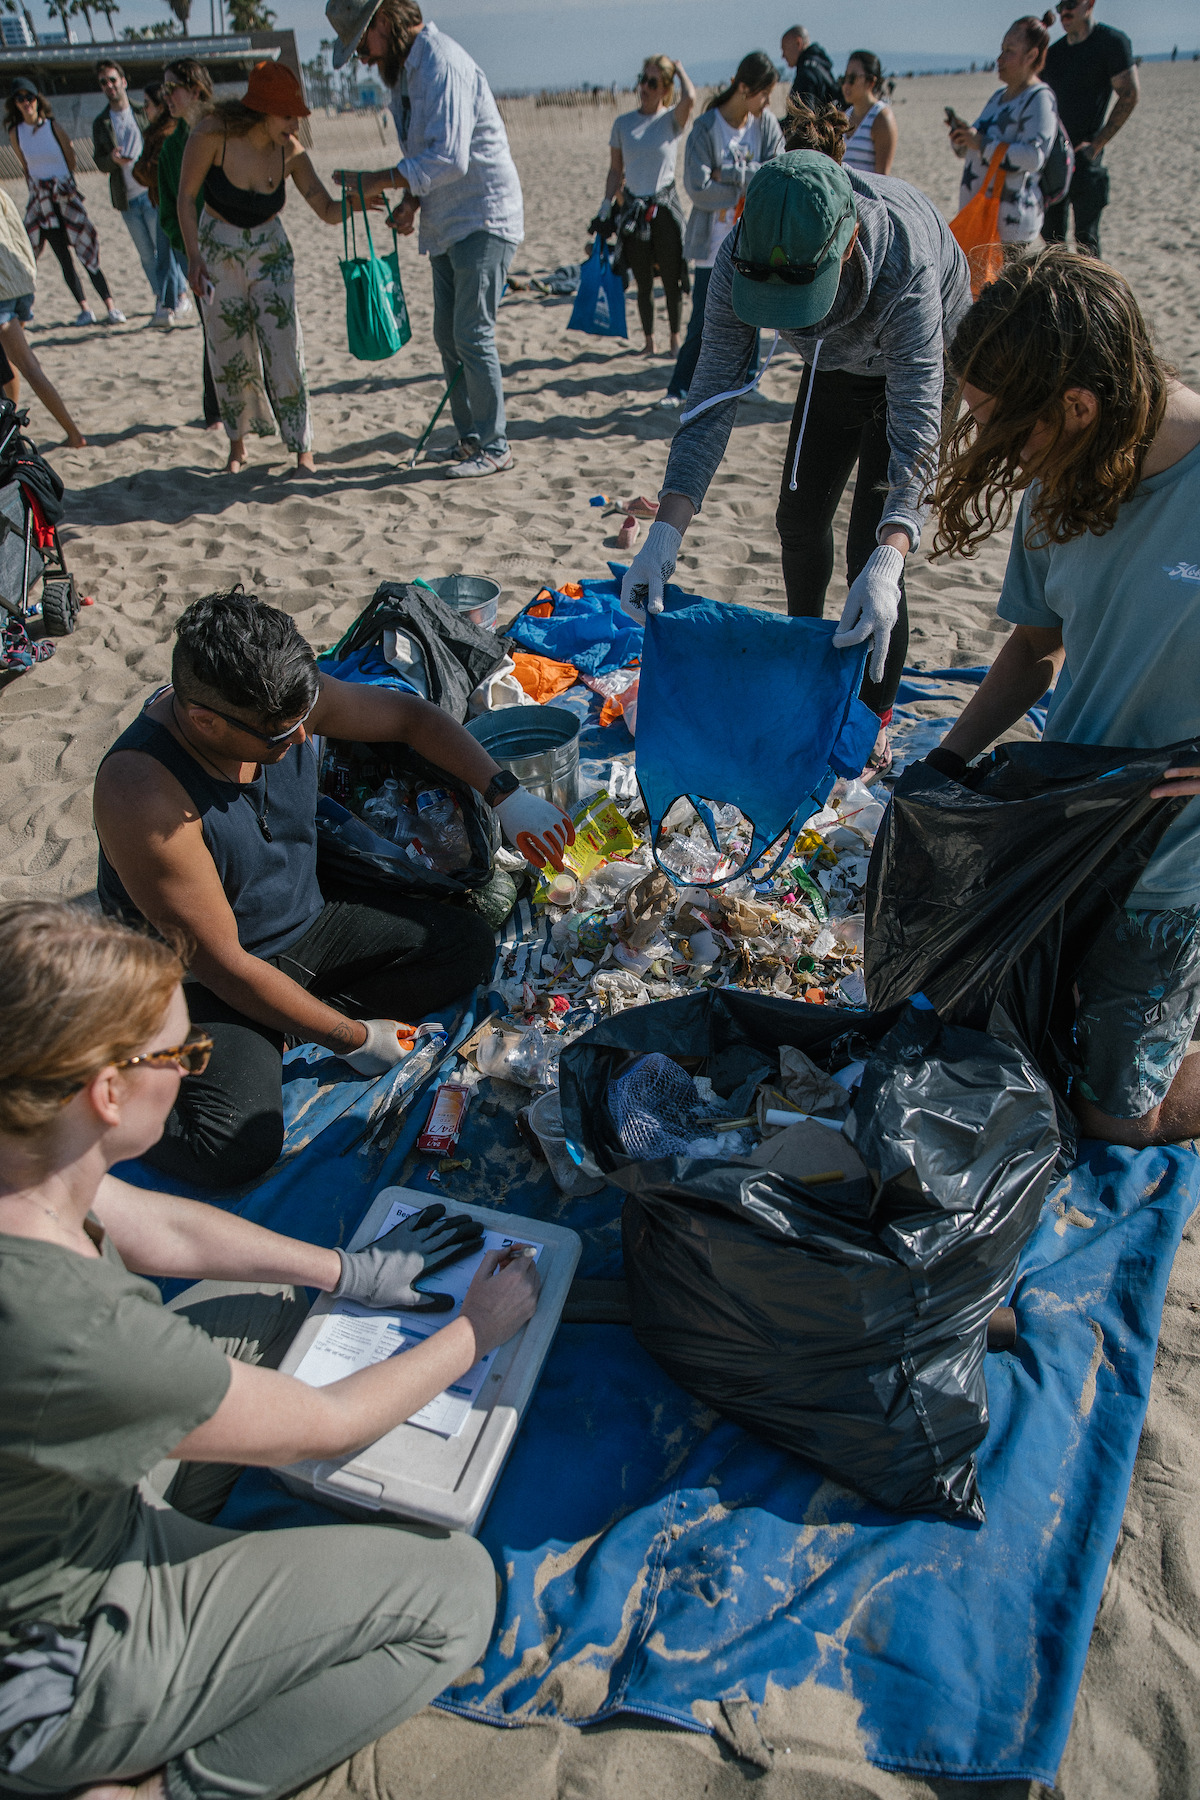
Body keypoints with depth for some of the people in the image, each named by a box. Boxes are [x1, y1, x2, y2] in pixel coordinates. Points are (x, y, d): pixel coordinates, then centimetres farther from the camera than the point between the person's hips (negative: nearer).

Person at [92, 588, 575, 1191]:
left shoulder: (285, 700, -17)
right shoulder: (141, 794, -34)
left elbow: (411, 716, 2)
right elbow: (221, 964, -28)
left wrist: (506, 795, -7)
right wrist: (352, 1038, -20)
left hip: (308, 915, 7)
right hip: (205, 975, -7)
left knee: (468, 944, -3)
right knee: (236, 1149, -28)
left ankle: (290, 1014, -3)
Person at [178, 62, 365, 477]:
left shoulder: (290, 151, -12)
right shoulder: (213, 135, -19)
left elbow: (327, 211, -11)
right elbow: (186, 198, -11)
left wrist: (354, 202, -31)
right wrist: (194, 256, -19)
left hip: (270, 250, 1)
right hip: (218, 250, -1)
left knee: (284, 348, -9)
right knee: (230, 353, 3)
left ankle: (302, 449, -2)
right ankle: (237, 445, 20)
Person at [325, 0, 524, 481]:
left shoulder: (442, 63, -16)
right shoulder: (402, 68, 14)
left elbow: (449, 159, -25)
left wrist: (372, 182, -22)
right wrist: (410, 203, 2)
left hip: (482, 219, -10)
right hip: (445, 224, 10)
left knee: (472, 335, -12)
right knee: (448, 336, 8)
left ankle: (495, 446, -5)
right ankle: (469, 438, 16)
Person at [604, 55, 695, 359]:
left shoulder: (672, 119, -2)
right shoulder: (622, 122, 7)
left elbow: (689, 98, -25)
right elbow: (615, 170, 12)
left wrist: (679, 69, -6)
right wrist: (606, 203, 3)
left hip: (665, 205, -2)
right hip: (633, 208, 2)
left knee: (671, 279, 3)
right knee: (643, 282, 8)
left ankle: (675, 338, 20)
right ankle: (648, 341, 20)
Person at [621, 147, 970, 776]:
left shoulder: (905, 263, -44)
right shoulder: (741, 258, -32)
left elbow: (916, 425, -47)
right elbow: (712, 399, -30)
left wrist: (887, 562, -62)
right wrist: (666, 529, -43)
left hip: (917, 367, -5)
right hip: (834, 366, 5)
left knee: (870, 544, -14)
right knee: (800, 517, 13)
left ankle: (872, 726, 2)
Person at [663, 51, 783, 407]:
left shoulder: (766, 123, 2)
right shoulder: (706, 127, -10)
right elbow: (698, 188, -19)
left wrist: (729, 173, -17)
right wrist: (749, 188, -14)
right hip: (715, 241, -4)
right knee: (704, 320, -2)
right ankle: (679, 387, 11)